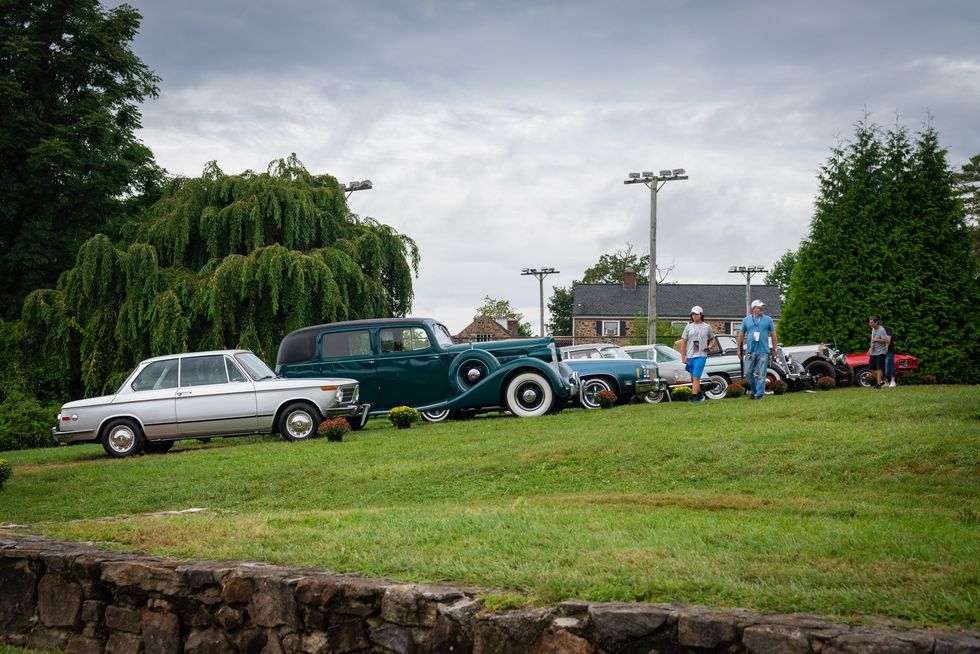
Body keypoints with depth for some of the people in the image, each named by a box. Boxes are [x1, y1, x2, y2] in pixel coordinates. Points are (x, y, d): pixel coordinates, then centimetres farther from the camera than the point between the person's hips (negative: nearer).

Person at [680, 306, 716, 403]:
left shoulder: (707, 327, 6)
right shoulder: (688, 327, 9)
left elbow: (712, 339, 18)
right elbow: (683, 342, 8)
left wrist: (710, 346, -4)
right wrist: (683, 356, 2)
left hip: (701, 356, -3)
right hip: (690, 356, 3)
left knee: (696, 377, -15)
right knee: (693, 378, 12)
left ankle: (695, 397, -19)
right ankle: (700, 394, 29)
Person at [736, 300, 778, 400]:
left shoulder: (768, 320, 6)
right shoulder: (747, 320, 10)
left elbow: (773, 335, 9)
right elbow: (741, 335, 13)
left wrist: (774, 349, 6)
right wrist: (739, 349, 10)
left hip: (763, 351, -2)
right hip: (750, 351, 2)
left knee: (761, 375, -4)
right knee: (748, 373, 1)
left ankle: (759, 395, -1)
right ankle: (753, 390, 20)